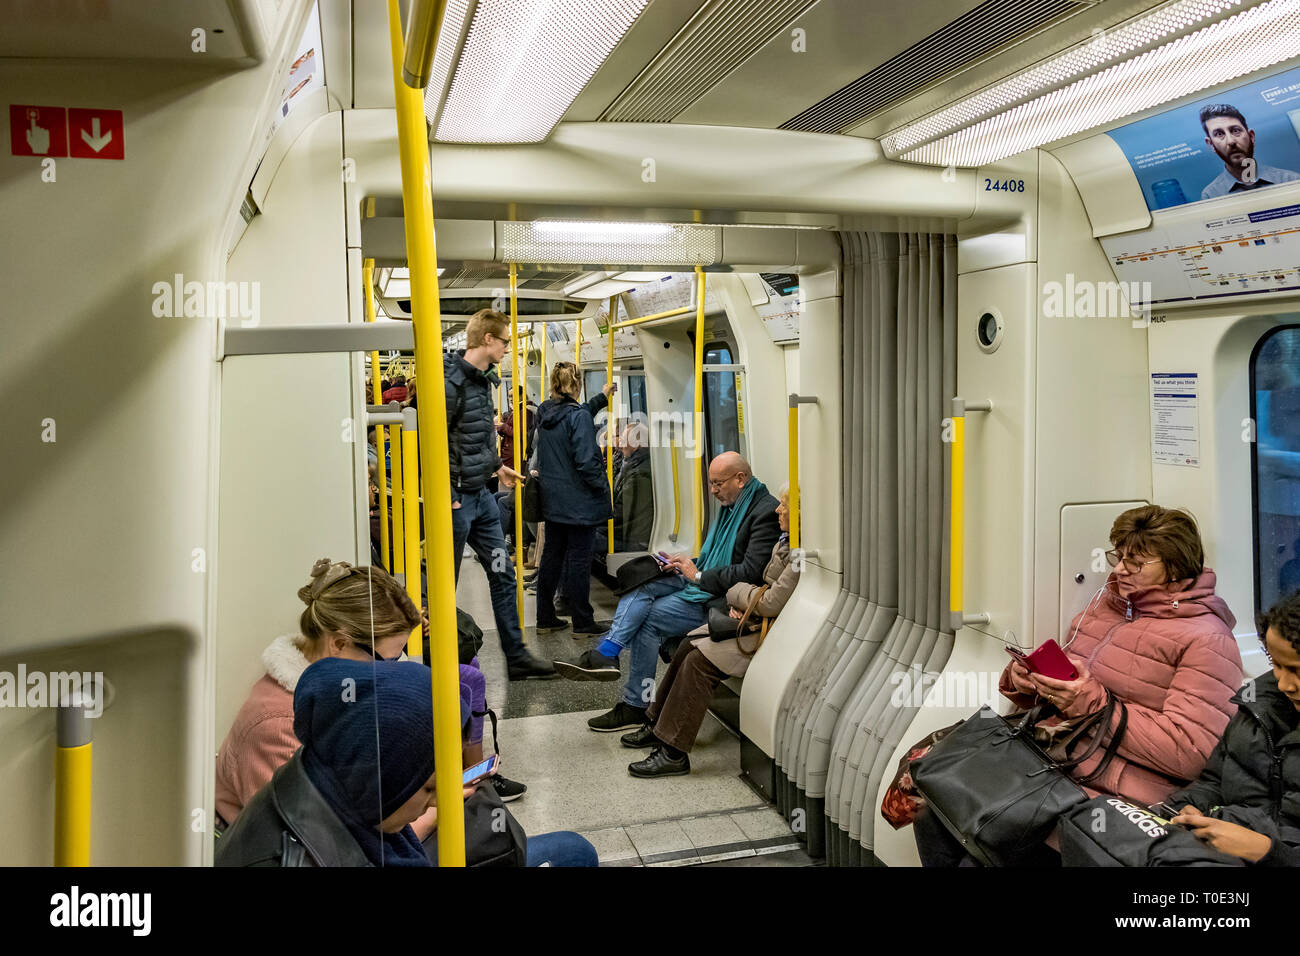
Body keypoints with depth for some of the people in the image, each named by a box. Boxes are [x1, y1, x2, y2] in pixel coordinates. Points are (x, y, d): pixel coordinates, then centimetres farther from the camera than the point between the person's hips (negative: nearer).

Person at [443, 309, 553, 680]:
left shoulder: (483, 379, 11)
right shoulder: (450, 382, -19)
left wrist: (497, 466, 19)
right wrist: (447, 497, -20)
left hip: (482, 496, 9)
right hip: (456, 499, -9)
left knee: (503, 576, 13)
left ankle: (517, 657, 22)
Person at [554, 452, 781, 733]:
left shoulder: (765, 512, -16)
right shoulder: (732, 505, 14)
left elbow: (751, 572, -23)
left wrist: (698, 576, -17)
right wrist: (690, 565, 3)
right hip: (702, 582, 10)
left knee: (649, 619, -16)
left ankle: (635, 706, -5)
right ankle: (606, 654, -16)